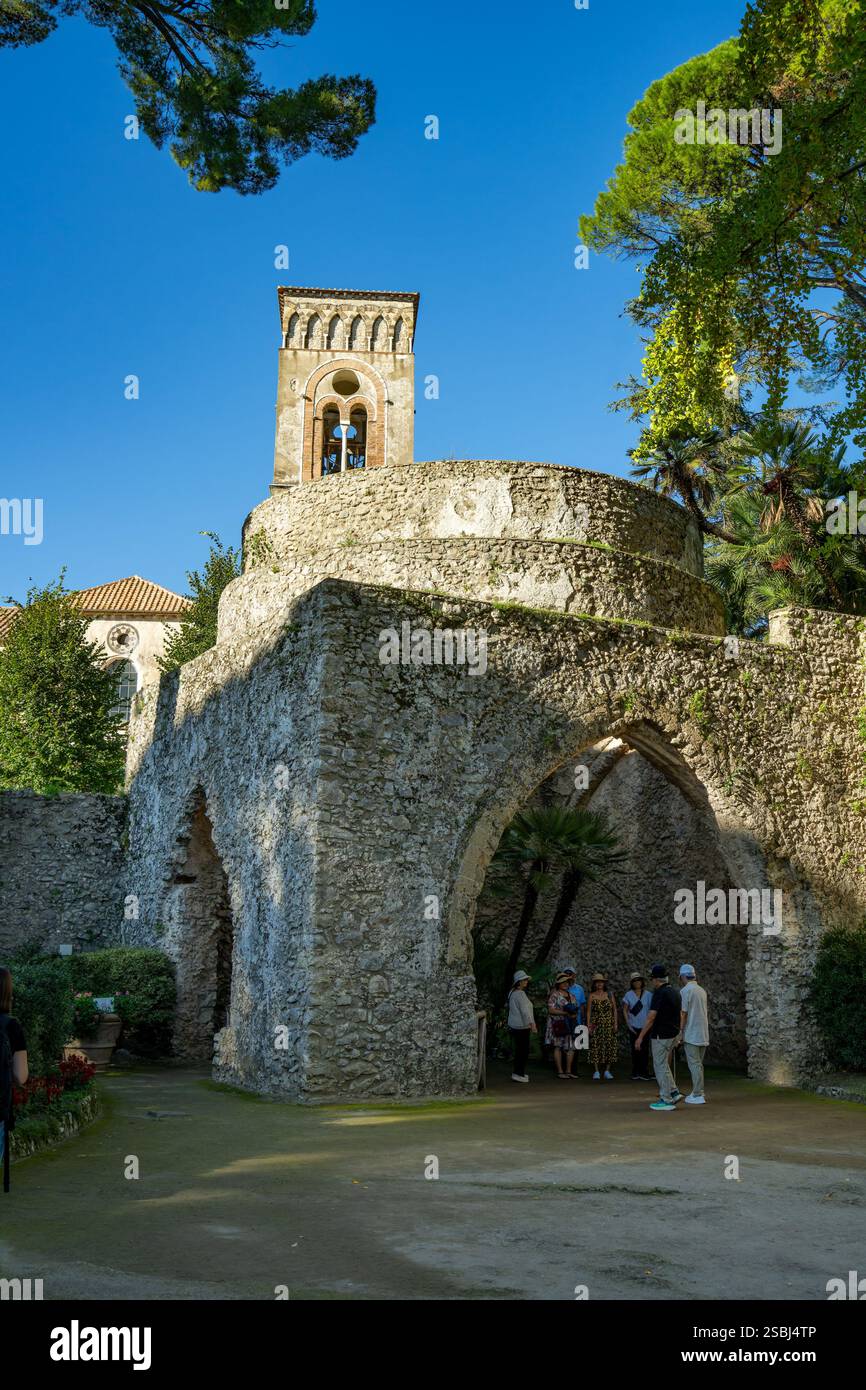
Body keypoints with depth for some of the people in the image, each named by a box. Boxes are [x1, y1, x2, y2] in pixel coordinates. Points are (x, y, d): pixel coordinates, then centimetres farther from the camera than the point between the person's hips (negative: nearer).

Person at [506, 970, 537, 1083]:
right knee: (523, 1050, -6)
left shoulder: (512, 992, 13)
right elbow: (525, 1011, -22)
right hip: (522, 1026, -10)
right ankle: (518, 1073, -6)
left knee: (519, 1049, 16)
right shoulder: (520, 994, -17)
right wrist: (532, 1024, -22)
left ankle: (518, 1072, 21)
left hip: (514, 1025, 10)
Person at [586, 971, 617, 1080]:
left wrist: (615, 1023, 0)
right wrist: (588, 1025, -4)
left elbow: (614, 1009, 8)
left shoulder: (610, 994, 6)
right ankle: (597, 1071, -1)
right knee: (596, 1047, -5)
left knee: (609, 1046, -2)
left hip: (608, 1025, 1)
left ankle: (607, 1071, 6)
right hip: (596, 1024, -1)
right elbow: (588, 1011, 4)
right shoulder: (592, 996, 4)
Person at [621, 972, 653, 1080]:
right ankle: (635, 1073, 10)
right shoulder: (628, 995, 1)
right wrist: (628, 1024, -5)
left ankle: (643, 1073, 5)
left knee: (644, 1050, -1)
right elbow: (625, 1010, 2)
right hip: (633, 1026, -1)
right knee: (635, 1050, 2)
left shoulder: (648, 995, 4)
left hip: (645, 1026, 1)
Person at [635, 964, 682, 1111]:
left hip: (661, 1035, -9)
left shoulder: (659, 993, -17)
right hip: (674, 1034, 9)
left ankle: (666, 1101, 3)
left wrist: (640, 1036, -17)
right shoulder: (675, 992, 10)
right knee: (664, 1065, 21)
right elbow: (678, 1014, 18)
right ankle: (674, 1092, 17)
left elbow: (651, 1017, -21)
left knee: (661, 1067, 0)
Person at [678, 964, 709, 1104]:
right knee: (698, 1064, 14)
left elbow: (683, 1014, -13)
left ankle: (697, 1096, -6)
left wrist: (680, 1033, -8)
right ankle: (698, 1092, 17)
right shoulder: (702, 990, 13)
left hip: (691, 1034, -7)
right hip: (703, 1034, 7)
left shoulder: (685, 991, -10)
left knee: (694, 1065, -5)